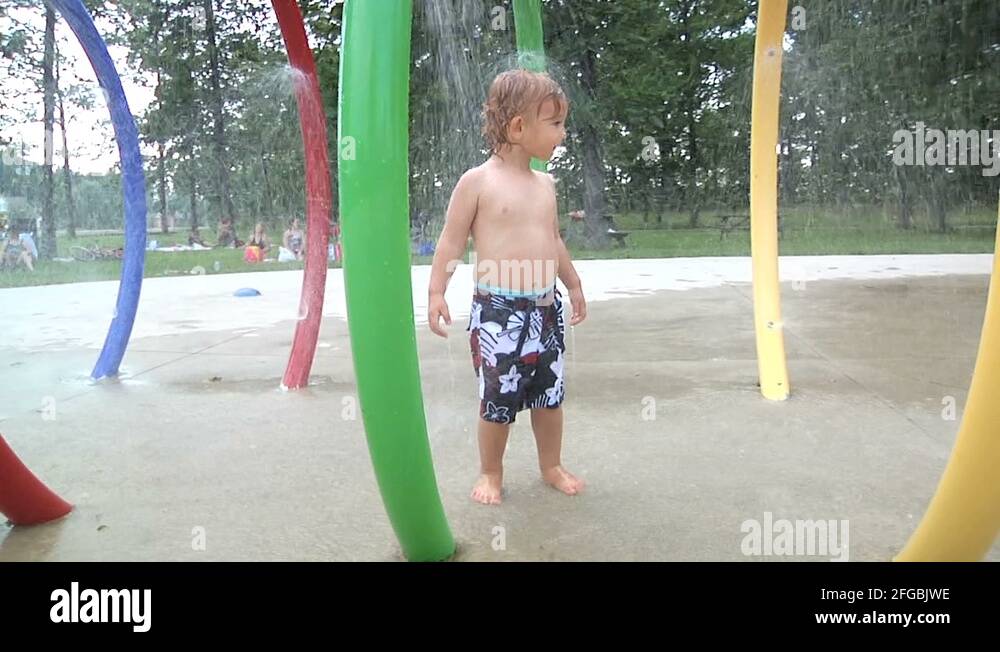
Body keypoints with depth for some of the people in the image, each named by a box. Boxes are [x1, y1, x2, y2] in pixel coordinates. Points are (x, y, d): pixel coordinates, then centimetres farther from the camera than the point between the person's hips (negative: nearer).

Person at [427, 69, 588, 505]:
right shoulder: (477, 181, -8)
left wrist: (574, 285, 29)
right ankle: (490, 473, 23)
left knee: (550, 393, 14)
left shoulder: (545, 183, 11)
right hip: (498, 310, -6)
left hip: (547, 307, 6)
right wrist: (436, 292, -13)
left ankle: (551, 466, 32)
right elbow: (452, 240, -7)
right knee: (497, 398, 3)